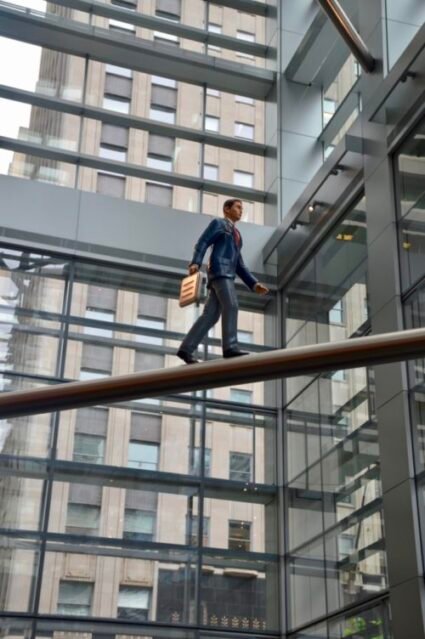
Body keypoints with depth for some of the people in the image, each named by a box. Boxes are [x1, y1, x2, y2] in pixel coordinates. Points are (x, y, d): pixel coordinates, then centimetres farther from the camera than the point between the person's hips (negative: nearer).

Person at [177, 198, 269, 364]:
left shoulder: (236, 235, 33)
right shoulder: (218, 223, 11)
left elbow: (239, 265, 28)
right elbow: (202, 242, -4)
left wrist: (254, 284, 18)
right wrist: (195, 262, -22)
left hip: (228, 274, 7)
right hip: (219, 270, -7)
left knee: (211, 314, -4)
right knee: (231, 306, -22)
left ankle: (186, 348, -8)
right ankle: (230, 347, -30)